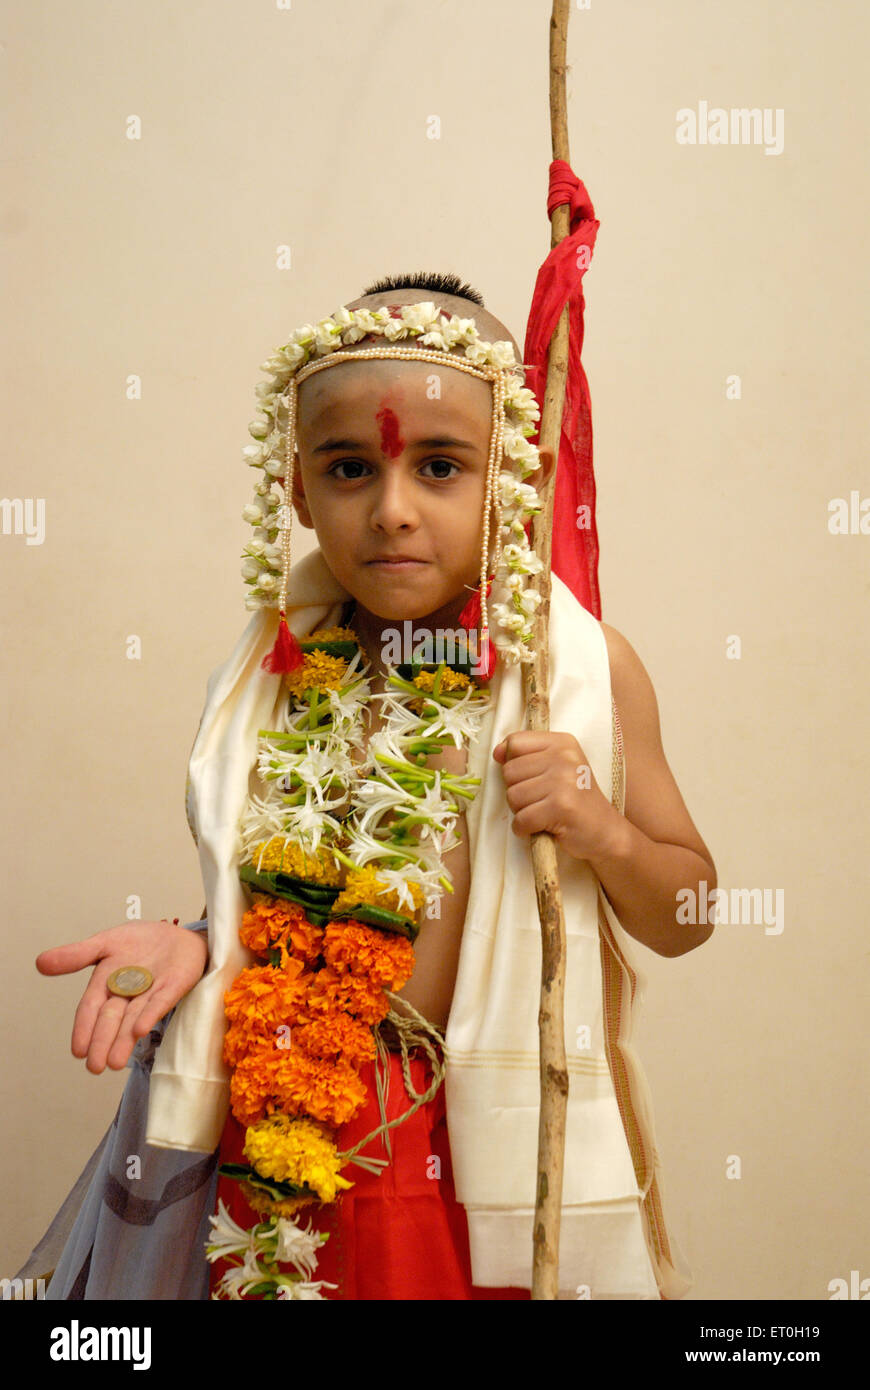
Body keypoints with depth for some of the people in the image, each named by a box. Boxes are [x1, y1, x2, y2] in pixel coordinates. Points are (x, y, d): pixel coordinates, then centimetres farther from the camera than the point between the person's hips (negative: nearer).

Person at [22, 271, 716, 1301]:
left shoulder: (585, 668, -7)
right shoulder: (277, 673, -2)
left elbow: (684, 919, 2)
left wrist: (607, 836, -17)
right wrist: (194, 944, -10)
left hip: (496, 1155, -1)